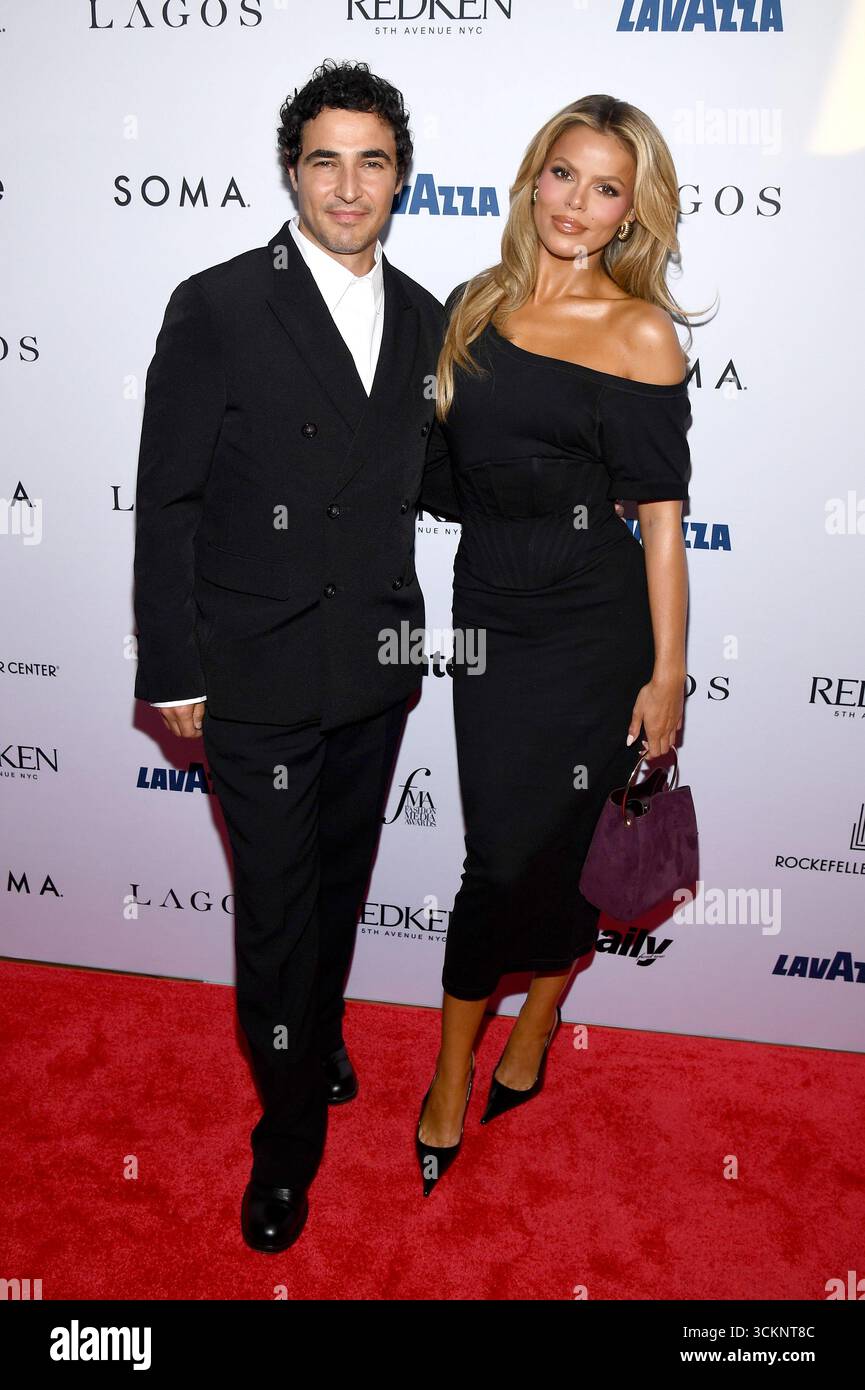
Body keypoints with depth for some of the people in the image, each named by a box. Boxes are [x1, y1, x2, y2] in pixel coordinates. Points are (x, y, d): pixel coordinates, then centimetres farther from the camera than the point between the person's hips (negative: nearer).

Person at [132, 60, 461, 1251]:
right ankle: (290, 1135, 29)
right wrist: (172, 673, -10)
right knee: (278, 904, 6)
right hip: (258, 673, -4)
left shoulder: (423, 319, 6)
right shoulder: (217, 308, -9)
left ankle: (320, 1032, 50)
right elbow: (167, 503, -9)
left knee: (342, 878, 22)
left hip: (377, 666, 5)